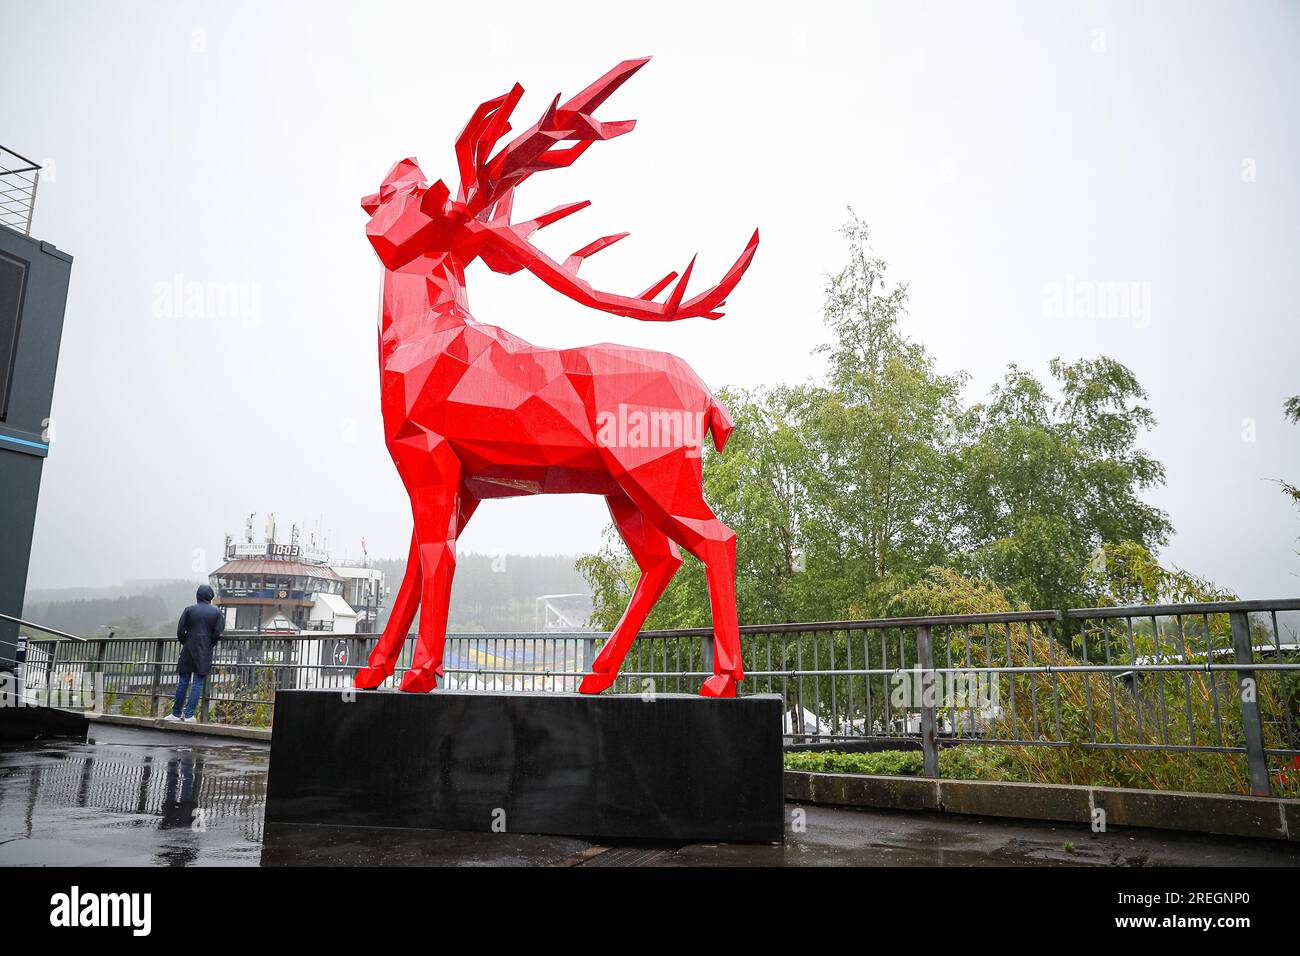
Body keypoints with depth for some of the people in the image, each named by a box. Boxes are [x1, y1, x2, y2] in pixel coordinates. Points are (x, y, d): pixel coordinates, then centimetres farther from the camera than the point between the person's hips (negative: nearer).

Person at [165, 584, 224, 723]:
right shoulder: (217, 612, 1)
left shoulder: (189, 610, 3)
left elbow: (180, 631, 0)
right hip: (205, 652, -1)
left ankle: (176, 713, 14)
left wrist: (185, 643, 15)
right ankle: (189, 715, -2)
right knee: (198, 683, 1)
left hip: (188, 650, 1)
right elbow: (218, 633, -5)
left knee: (183, 682, 9)